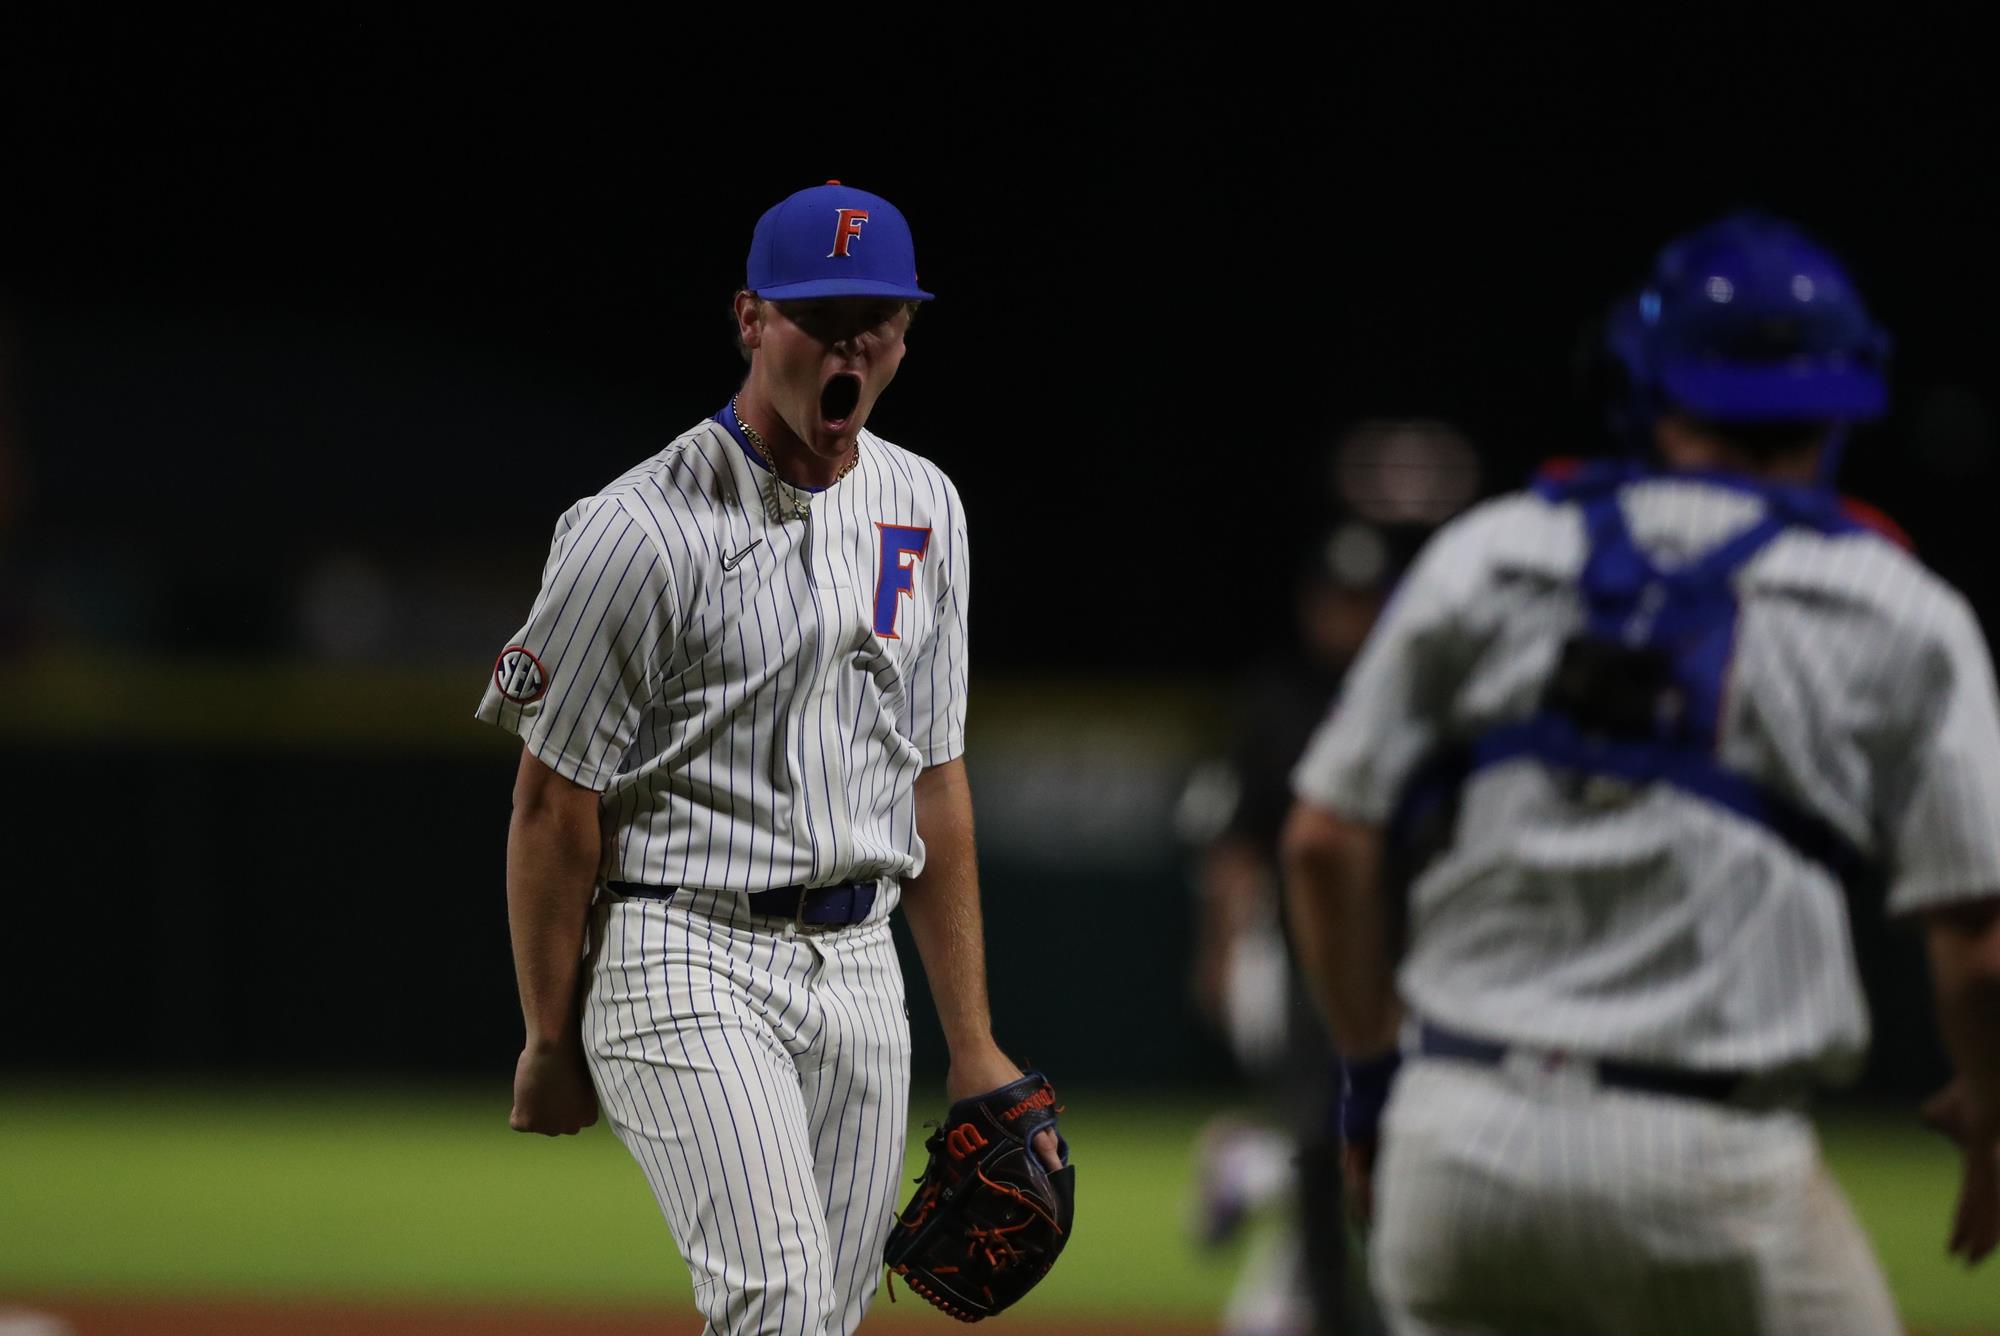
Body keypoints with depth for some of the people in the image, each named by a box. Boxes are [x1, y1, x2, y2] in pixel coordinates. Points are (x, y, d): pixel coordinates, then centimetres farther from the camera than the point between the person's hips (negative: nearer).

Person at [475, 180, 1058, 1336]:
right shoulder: (644, 531, -12)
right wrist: (550, 1041, -6)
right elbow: (556, 803, -8)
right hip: (687, 962, -7)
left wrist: (974, 1045, 12)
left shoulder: (925, 511, 11)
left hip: (860, 968, 7)